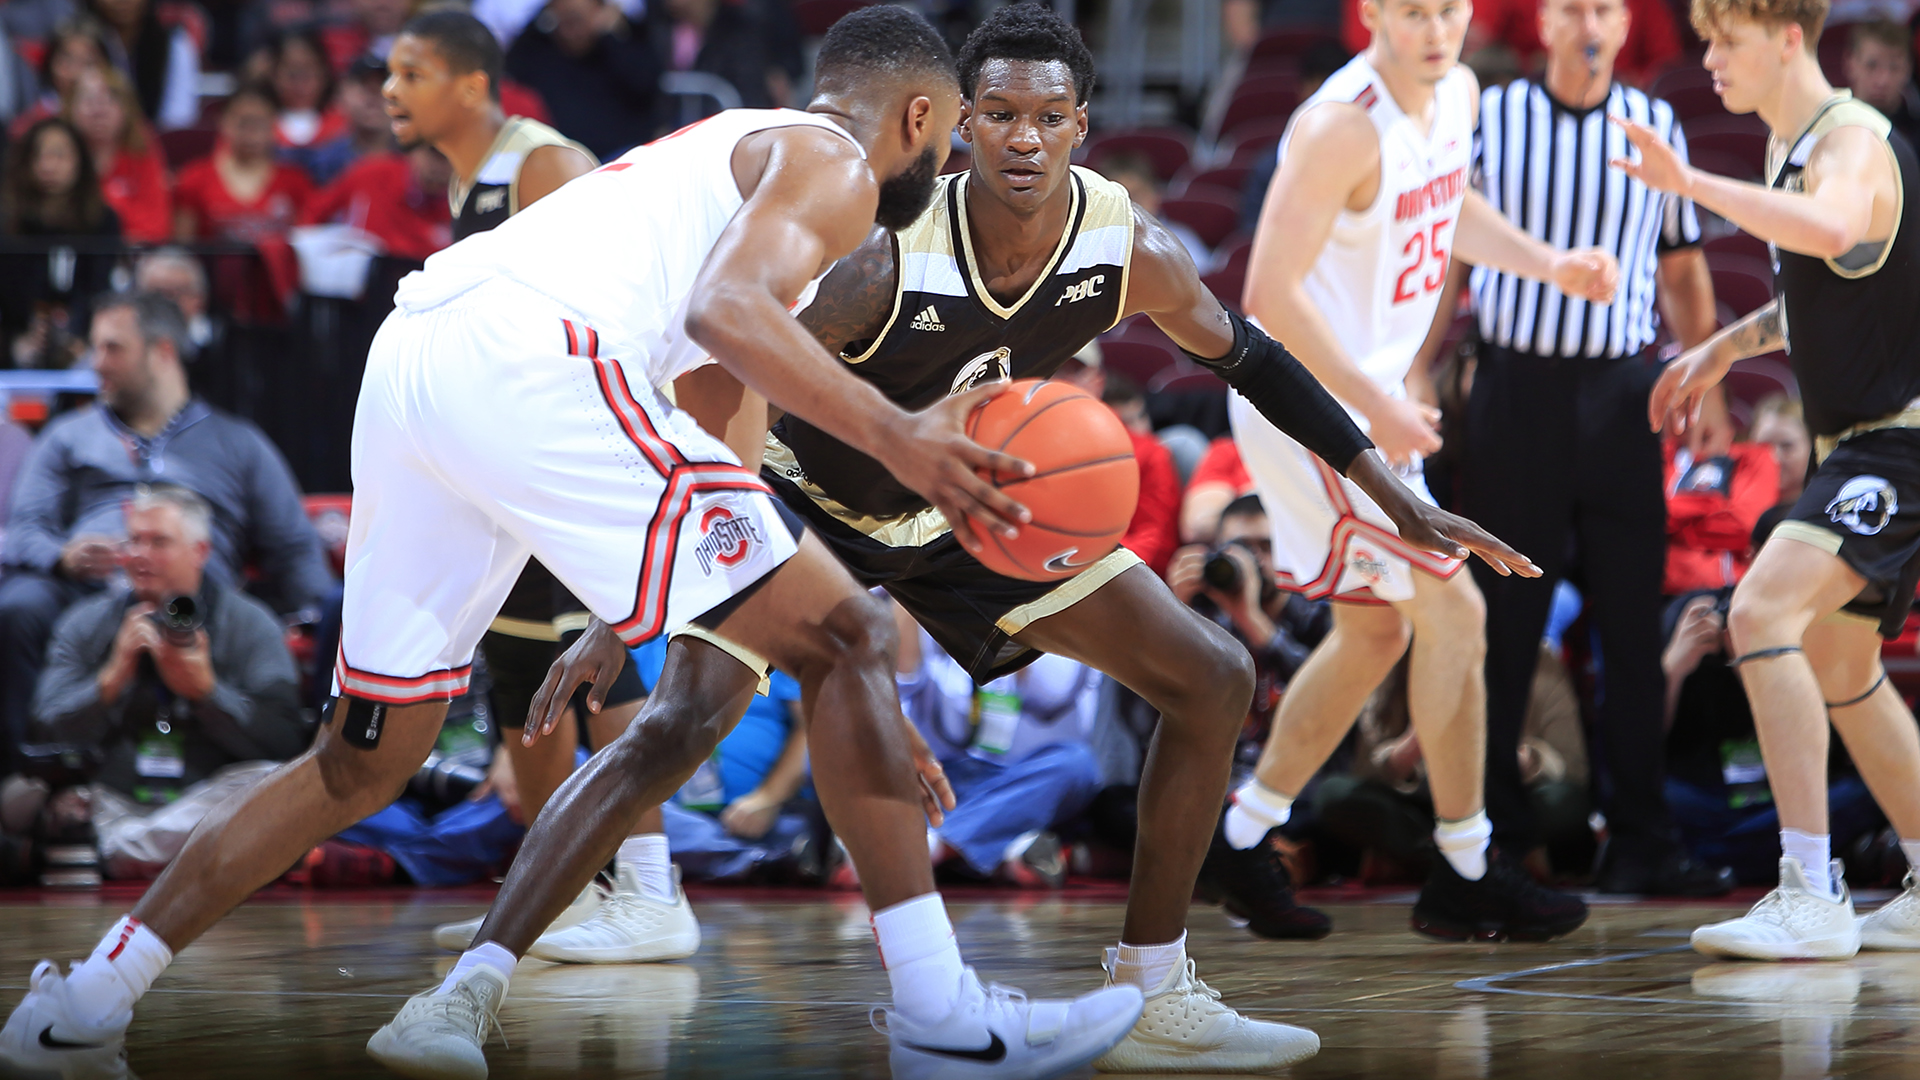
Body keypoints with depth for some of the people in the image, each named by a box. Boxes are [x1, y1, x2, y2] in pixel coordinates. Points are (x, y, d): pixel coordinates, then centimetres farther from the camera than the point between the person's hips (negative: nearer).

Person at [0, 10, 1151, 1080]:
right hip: (521, 356, -9)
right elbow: (727, 309, -13)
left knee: (364, 761, 20)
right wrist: (898, 438, -25)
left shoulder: (731, 149, 37)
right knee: (850, 638, -3)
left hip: (409, 366, 9)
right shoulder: (831, 163, 9)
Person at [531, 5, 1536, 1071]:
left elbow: (1248, 360, 0)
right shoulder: (886, 258, -34)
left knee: (1213, 680, 0)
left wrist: (1401, 502, 1)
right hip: (810, 498, -5)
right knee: (689, 717, -28)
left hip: (966, 506, 6)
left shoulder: (1133, 252, -20)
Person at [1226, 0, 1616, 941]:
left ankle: (1240, 842, 21)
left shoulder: (1457, 93, 4)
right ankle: (1466, 874, 1)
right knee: (1452, 608, -8)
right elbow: (1271, 293, -24)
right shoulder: (1343, 126, -23)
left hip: (1363, 394, 10)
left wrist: (1549, 265, 10)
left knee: (1376, 633, 15)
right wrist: (1378, 406, -26)